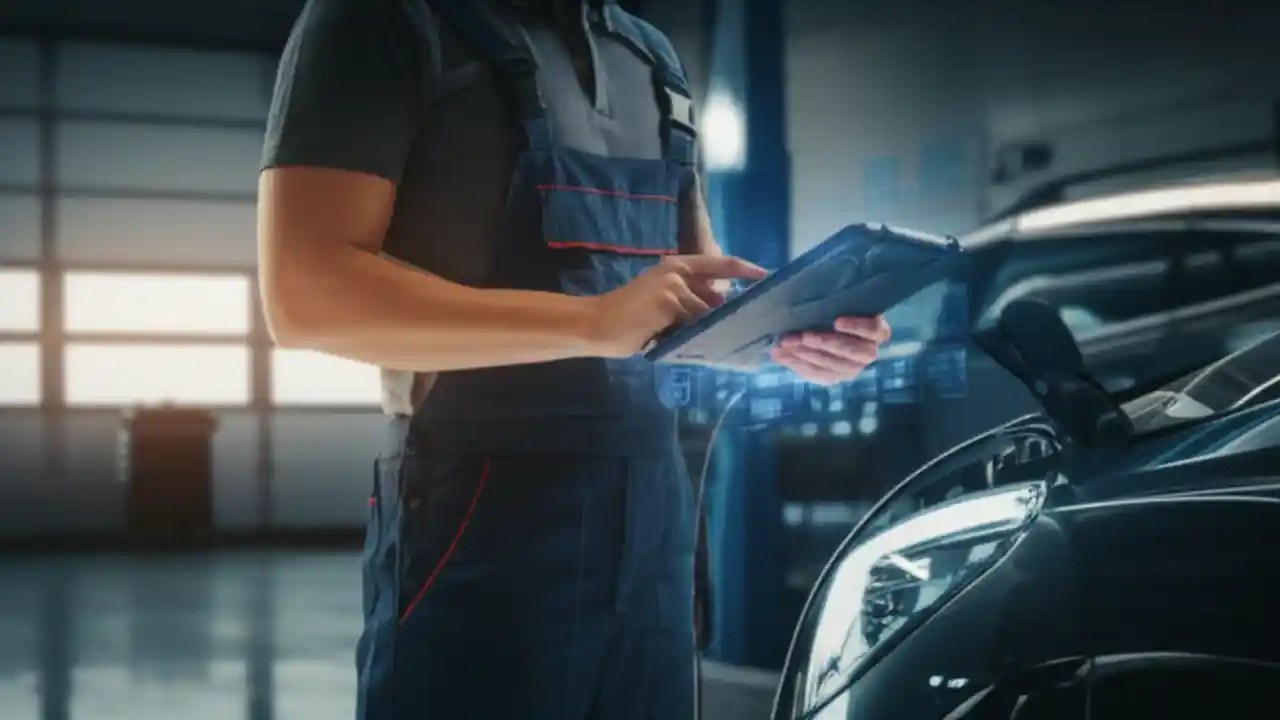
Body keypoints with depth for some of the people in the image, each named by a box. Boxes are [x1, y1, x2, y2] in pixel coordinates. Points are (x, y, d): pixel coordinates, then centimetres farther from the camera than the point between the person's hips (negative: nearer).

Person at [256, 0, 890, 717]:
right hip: (482, 519, -6)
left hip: (651, 516, 7)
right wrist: (592, 322, -22)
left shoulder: (655, 60, 17)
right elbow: (305, 294, -16)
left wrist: (790, 335, -1)